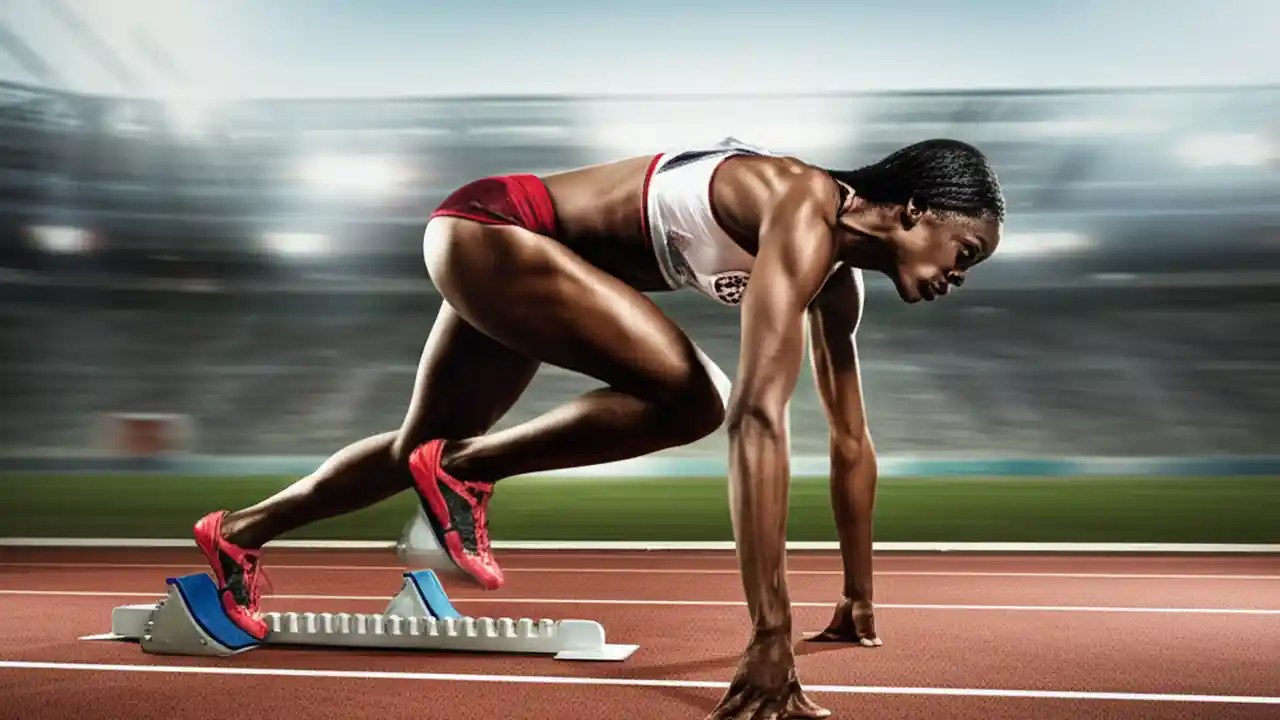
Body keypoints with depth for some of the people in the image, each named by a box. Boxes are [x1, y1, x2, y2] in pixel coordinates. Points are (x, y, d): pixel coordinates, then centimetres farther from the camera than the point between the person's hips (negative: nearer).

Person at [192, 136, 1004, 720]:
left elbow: (853, 440, 9)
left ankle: (238, 532, 43)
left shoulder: (839, 269, 1)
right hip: (488, 227, -10)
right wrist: (772, 636, -38)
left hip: (505, 250, 10)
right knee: (693, 397, -24)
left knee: (423, 451, 22)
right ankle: (462, 471, -5)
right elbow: (760, 418, -37)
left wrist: (860, 598, 14)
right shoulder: (806, 217, -27)